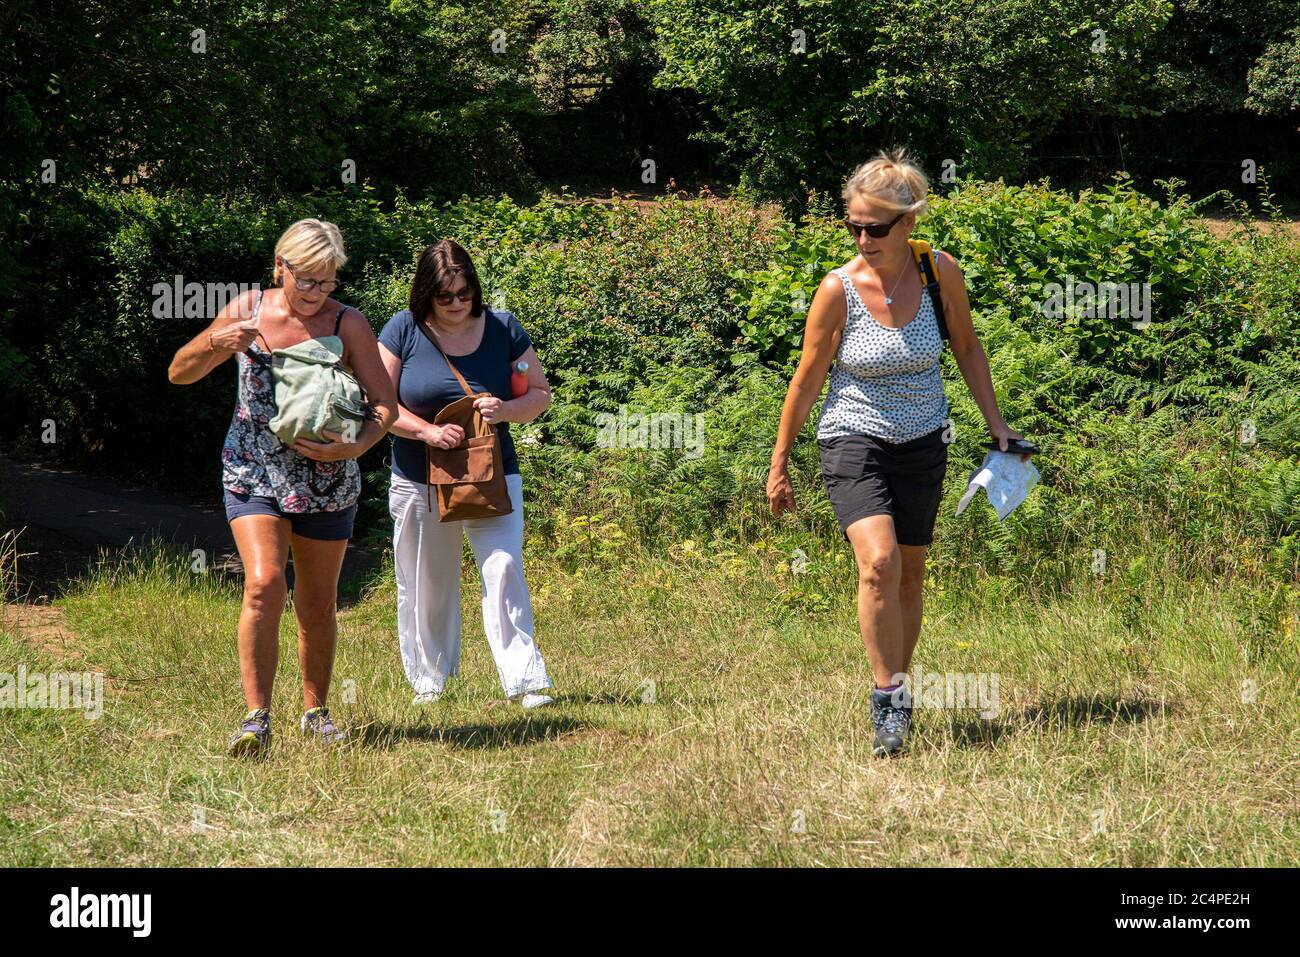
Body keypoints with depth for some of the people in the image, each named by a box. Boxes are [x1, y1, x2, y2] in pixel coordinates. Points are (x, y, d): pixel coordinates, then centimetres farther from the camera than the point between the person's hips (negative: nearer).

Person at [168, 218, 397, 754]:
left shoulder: (348, 325, -6)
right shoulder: (247, 311, -2)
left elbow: (386, 405, -5)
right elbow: (179, 374, 6)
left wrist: (354, 447, -25)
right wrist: (214, 341, -15)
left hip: (326, 483, 0)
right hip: (254, 474, 0)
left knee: (317, 607, 9)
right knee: (264, 586, -19)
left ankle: (315, 712, 28)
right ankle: (256, 717, -15)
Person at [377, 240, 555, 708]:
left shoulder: (502, 328, 0)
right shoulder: (403, 331, -4)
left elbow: (540, 393, 7)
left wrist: (506, 410, -15)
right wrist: (428, 431, -20)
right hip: (420, 480, 0)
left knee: (503, 570, -15)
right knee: (426, 586, 9)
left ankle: (525, 681, -16)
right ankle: (429, 679, 26)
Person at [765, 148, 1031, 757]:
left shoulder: (941, 274, -8)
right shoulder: (838, 290, -15)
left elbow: (966, 348, 11)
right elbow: (807, 380, -5)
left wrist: (994, 420, 8)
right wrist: (779, 463, 1)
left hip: (923, 444, 3)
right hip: (854, 439, -3)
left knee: (909, 577, 9)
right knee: (878, 561, -23)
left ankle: (896, 695, 25)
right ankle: (888, 700, -13)